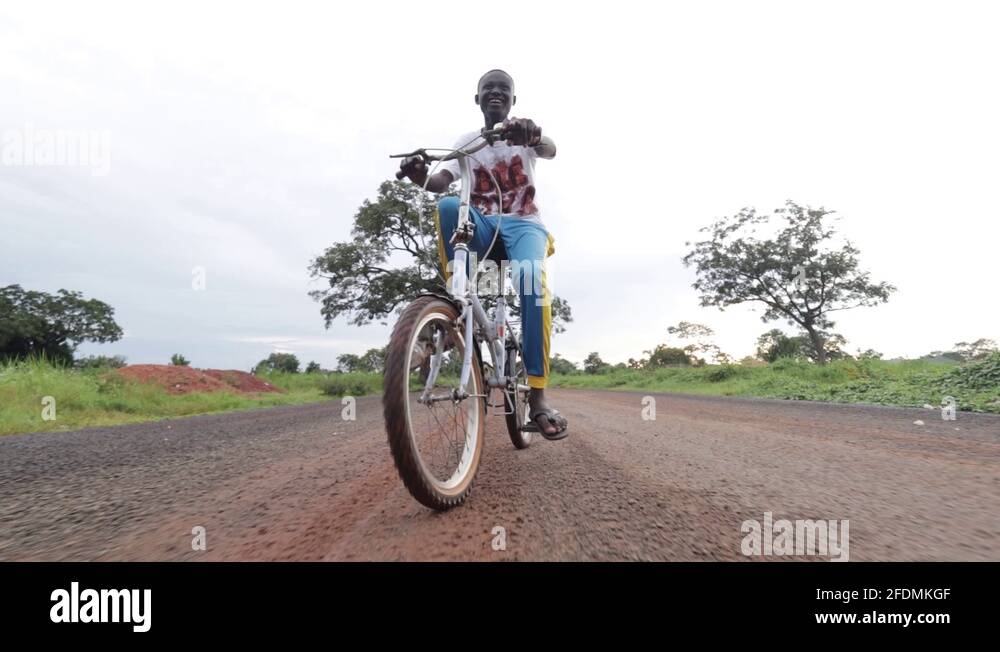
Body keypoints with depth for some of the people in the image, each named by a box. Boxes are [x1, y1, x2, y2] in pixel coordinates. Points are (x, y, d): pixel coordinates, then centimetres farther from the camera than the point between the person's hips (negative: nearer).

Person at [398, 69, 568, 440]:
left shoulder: (525, 134, 9)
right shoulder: (467, 142, 13)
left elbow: (550, 150, -16)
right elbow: (443, 181, -5)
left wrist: (532, 135, -41)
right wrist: (422, 178, -29)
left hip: (522, 224, -1)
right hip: (482, 228, 2)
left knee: (532, 277, -35)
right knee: (447, 206, -33)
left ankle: (537, 397, -33)